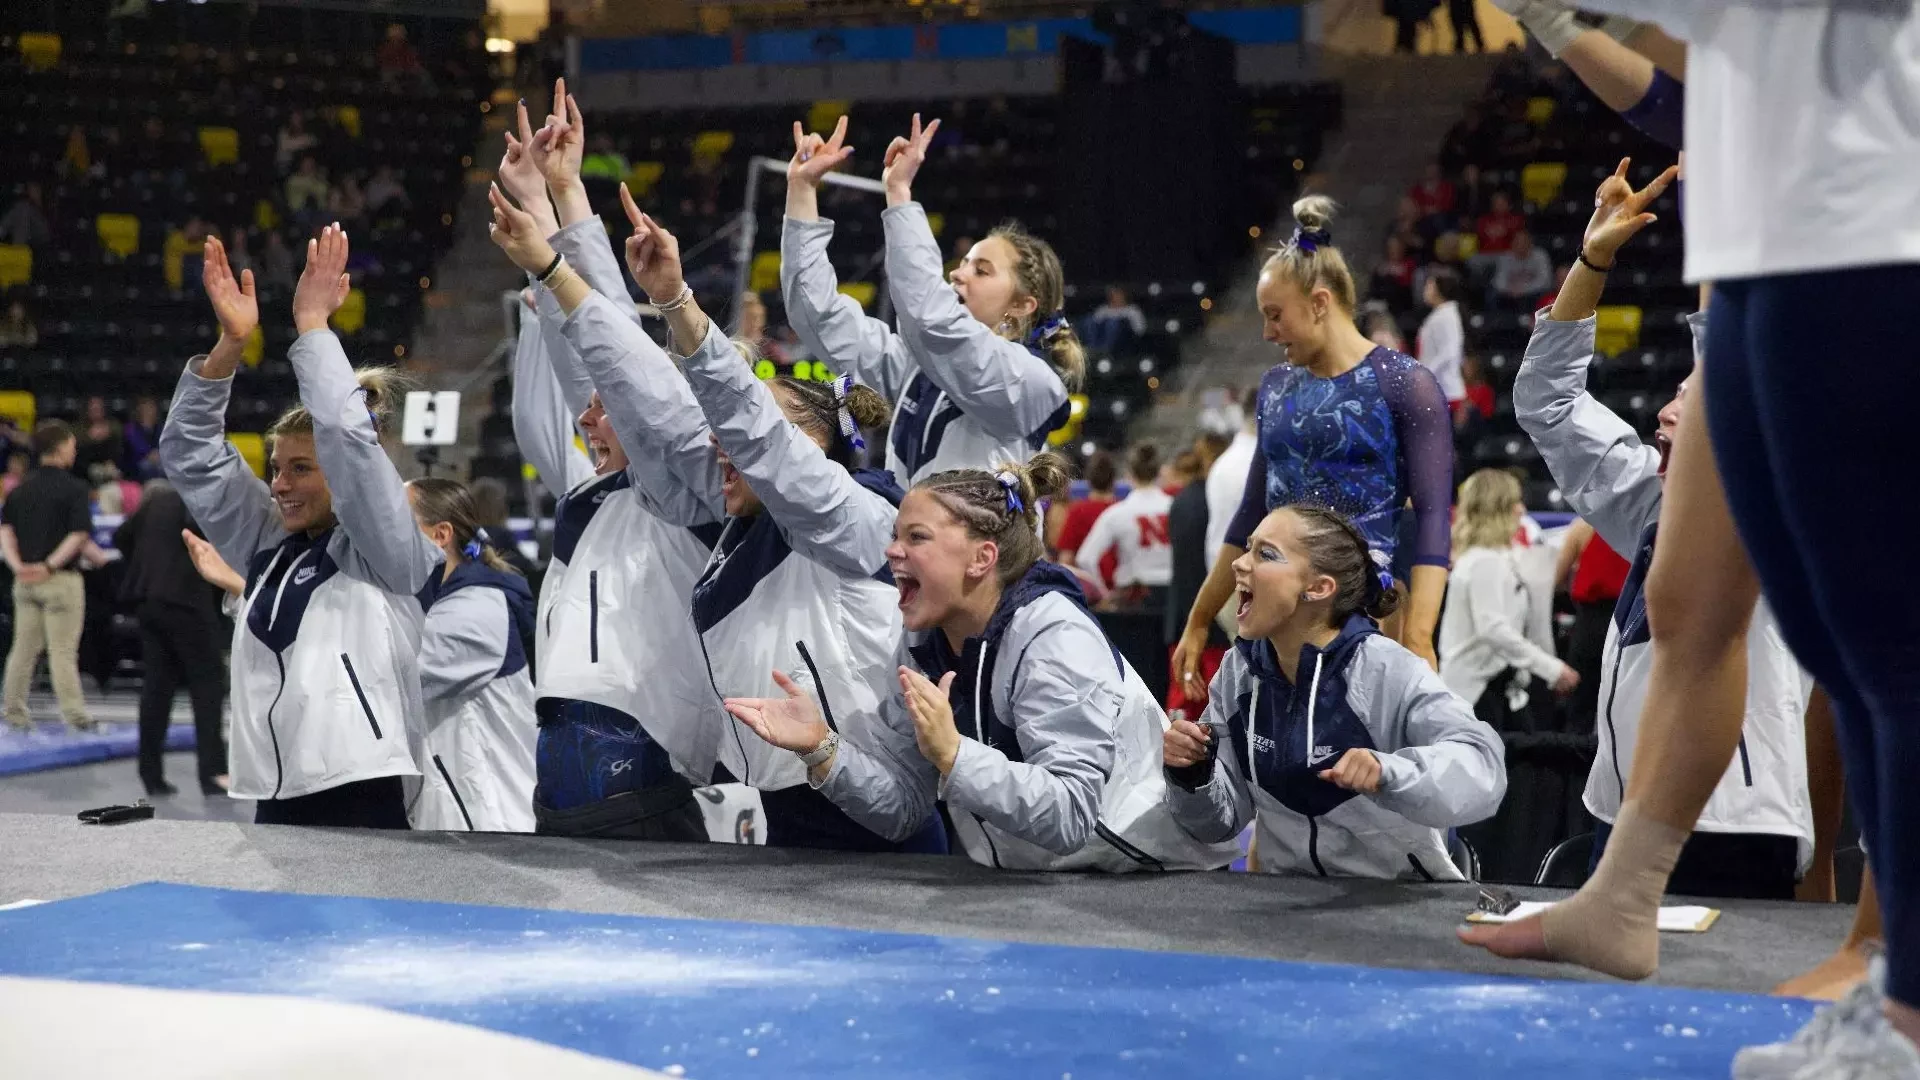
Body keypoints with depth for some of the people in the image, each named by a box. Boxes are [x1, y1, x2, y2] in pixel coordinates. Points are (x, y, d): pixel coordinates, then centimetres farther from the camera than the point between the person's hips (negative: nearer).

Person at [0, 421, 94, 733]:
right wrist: (51, 566, -16)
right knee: (63, 651, -3)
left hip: (25, 578, 6)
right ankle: (74, 715, -1)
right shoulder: (73, 488, -10)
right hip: (61, 579, -6)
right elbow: (78, 535, -17)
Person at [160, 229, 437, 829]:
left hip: (363, 804, -6)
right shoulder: (268, 547, 15)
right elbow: (190, 454, 12)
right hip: (274, 806, 6)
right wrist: (231, 342, 0)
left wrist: (311, 323, -7)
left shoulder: (387, 553, -1)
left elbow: (347, 437, -15)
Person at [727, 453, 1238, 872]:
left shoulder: (1056, 641, -20)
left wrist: (952, 754, -38)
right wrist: (822, 747, -14)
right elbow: (902, 807, 1)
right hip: (1033, 879, 7)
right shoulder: (926, 646, 3)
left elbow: (1068, 817, -29)